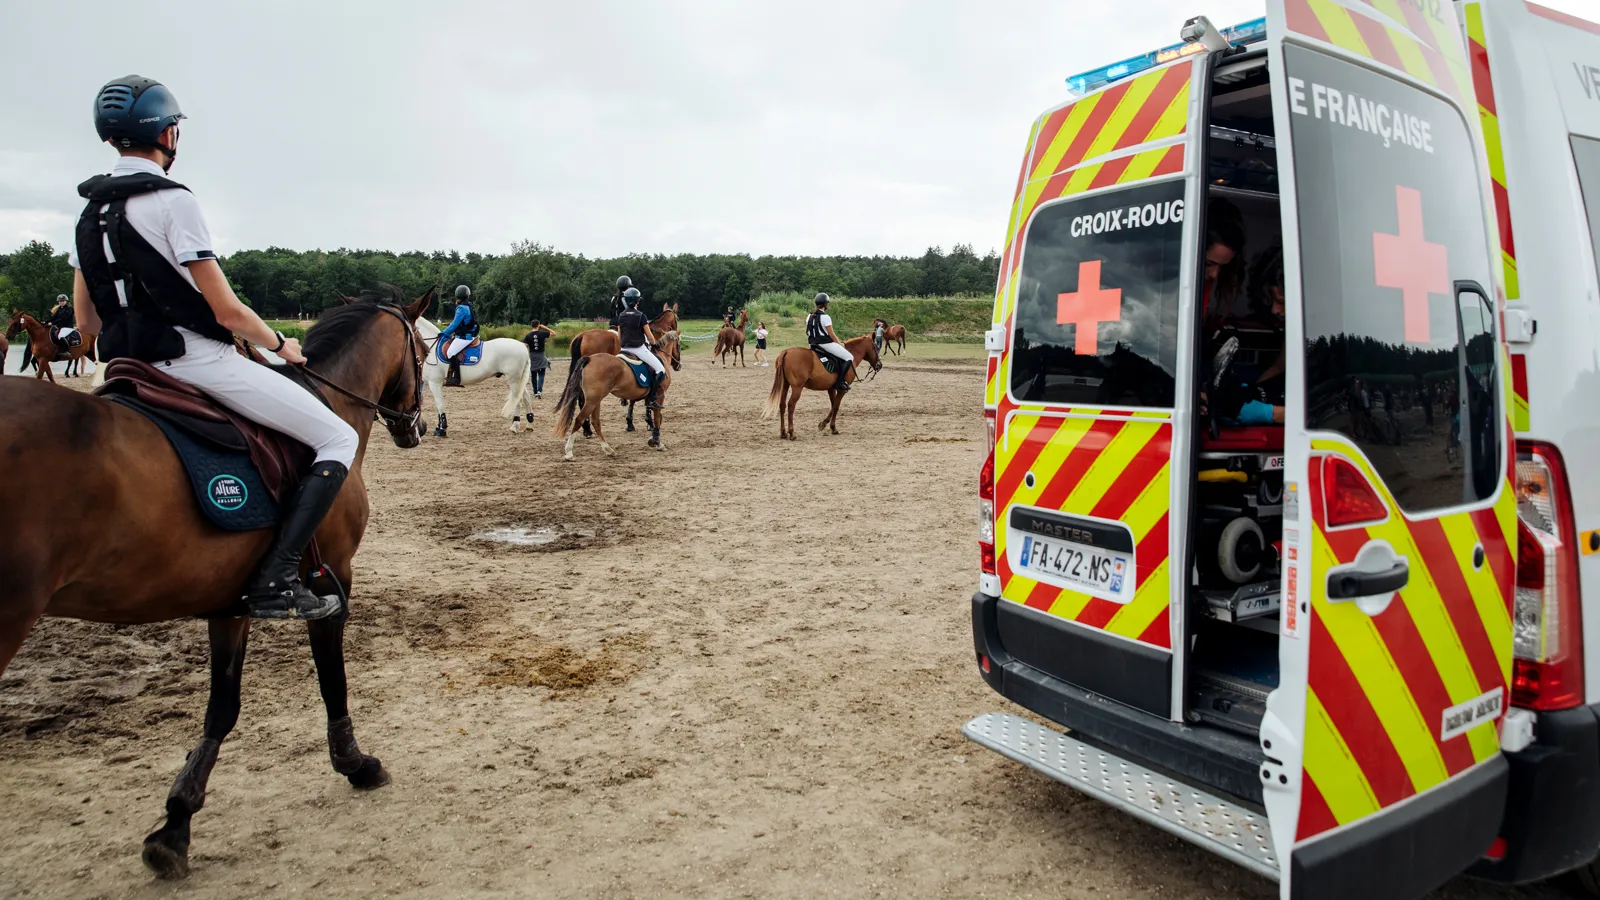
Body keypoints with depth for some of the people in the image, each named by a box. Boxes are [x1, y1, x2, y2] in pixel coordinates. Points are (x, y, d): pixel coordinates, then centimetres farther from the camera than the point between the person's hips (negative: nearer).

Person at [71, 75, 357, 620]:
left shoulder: (89, 213, 13)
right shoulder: (172, 201, -12)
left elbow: (86, 322, 15)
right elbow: (228, 311, -15)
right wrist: (280, 345, 2)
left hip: (134, 369, 9)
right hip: (199, 361, -9)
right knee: (339, 439, -6)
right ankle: (275, 580, -17)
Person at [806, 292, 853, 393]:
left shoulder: (809, 317, 9)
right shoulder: (825, 317, -16)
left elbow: (808, 332, 14)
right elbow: (832, 335, -13)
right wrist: (840, 344, 2)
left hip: (814, 344, 10)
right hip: (826, 343, -9)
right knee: (849, 358, -2)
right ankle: (840, 382, -9)